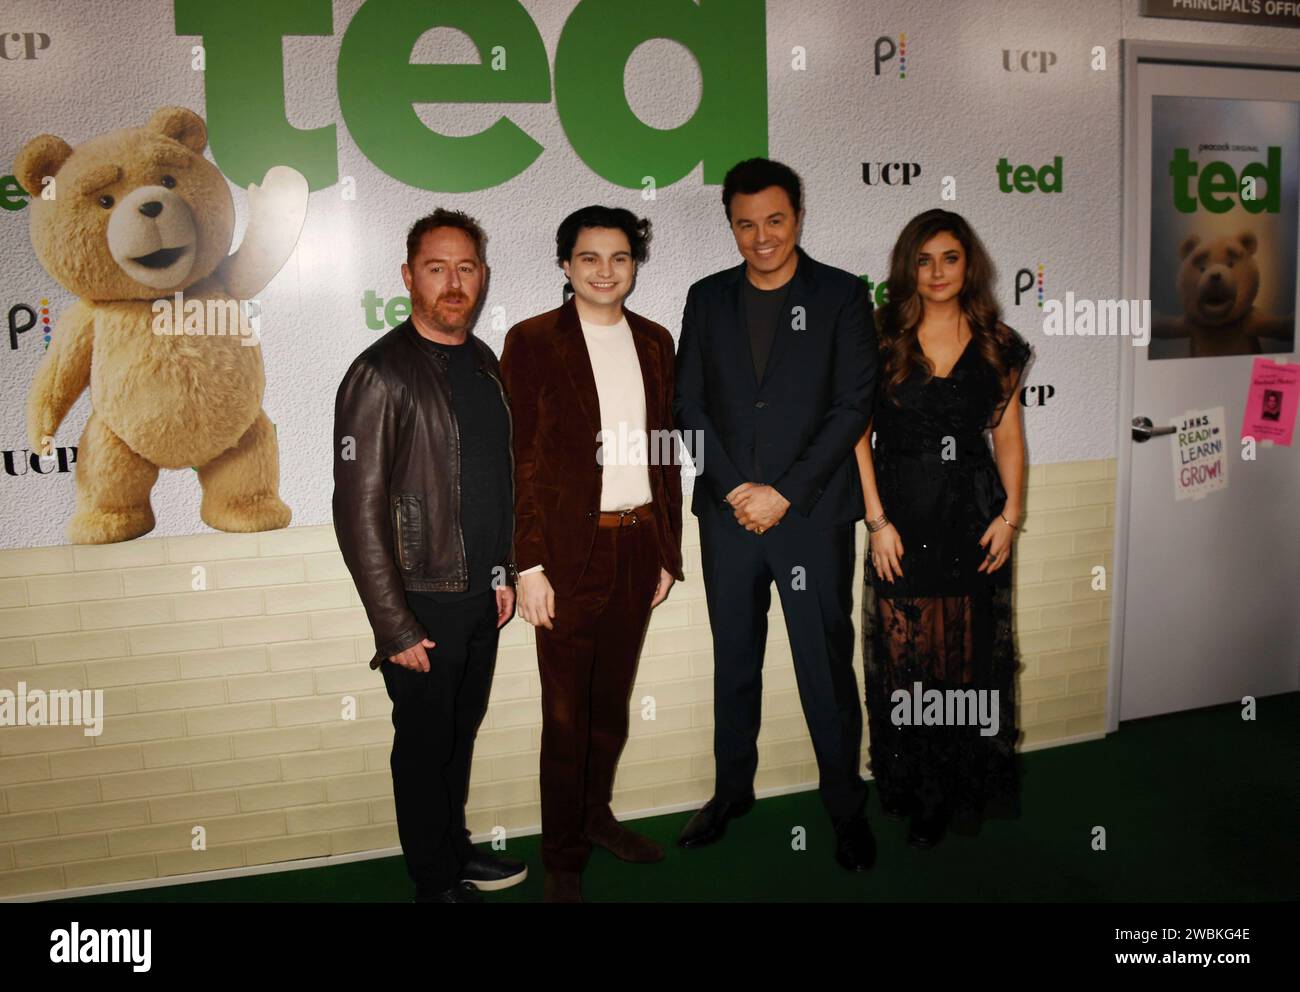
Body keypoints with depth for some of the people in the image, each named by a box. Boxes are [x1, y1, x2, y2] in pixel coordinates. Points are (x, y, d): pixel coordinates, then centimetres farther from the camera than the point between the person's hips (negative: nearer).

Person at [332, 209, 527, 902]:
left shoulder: (483, 363, 7)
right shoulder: (381, 375, -16)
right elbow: (358, 512, -18)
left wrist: (502, 573, 14)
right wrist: (394, 628, -18)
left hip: (480, 594, 7)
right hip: (423, 603, -6)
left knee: (462, 732, 20)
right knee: (424, 743, 10)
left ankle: (456, 848, 40)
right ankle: (435, 880, 29)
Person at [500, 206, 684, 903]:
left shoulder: (654, 341, 10)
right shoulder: (532, 342, -4)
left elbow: (665, 451, 12)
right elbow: (518, 459, -7)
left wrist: (668, 551, 10)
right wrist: (529, 565, -11)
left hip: (639, 548, 5)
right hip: (570, 552, -4)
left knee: (612, 701, 17)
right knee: (566, 715, 4)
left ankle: (595, 815, 37)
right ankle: (563, 860, 20)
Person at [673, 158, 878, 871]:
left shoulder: (842, 296, 0)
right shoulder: (707, 298, 8)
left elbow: (852, 406, -6)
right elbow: (689, 403, 5)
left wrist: (783, 494, -12)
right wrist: (737, 489, -8)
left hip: (813, 515, -3)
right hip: (727, 514, 3)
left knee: (827, 666, 4)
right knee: (733, 661, 14)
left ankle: (845, 803, 21)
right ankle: (732, 790, 30)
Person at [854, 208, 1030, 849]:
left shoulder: (997, 345, 8)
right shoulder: (881, 340, 2)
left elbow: (1008, 436, 9)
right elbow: (857, 435, -1)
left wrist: (1010, 514, -2)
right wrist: (877, 520, -7)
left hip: (974, 515, 2)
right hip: (903, 517, -1)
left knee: (971, 655, 8)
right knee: (905, 658, 2)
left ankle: (969, 790, 24)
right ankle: (919, 796, 17)